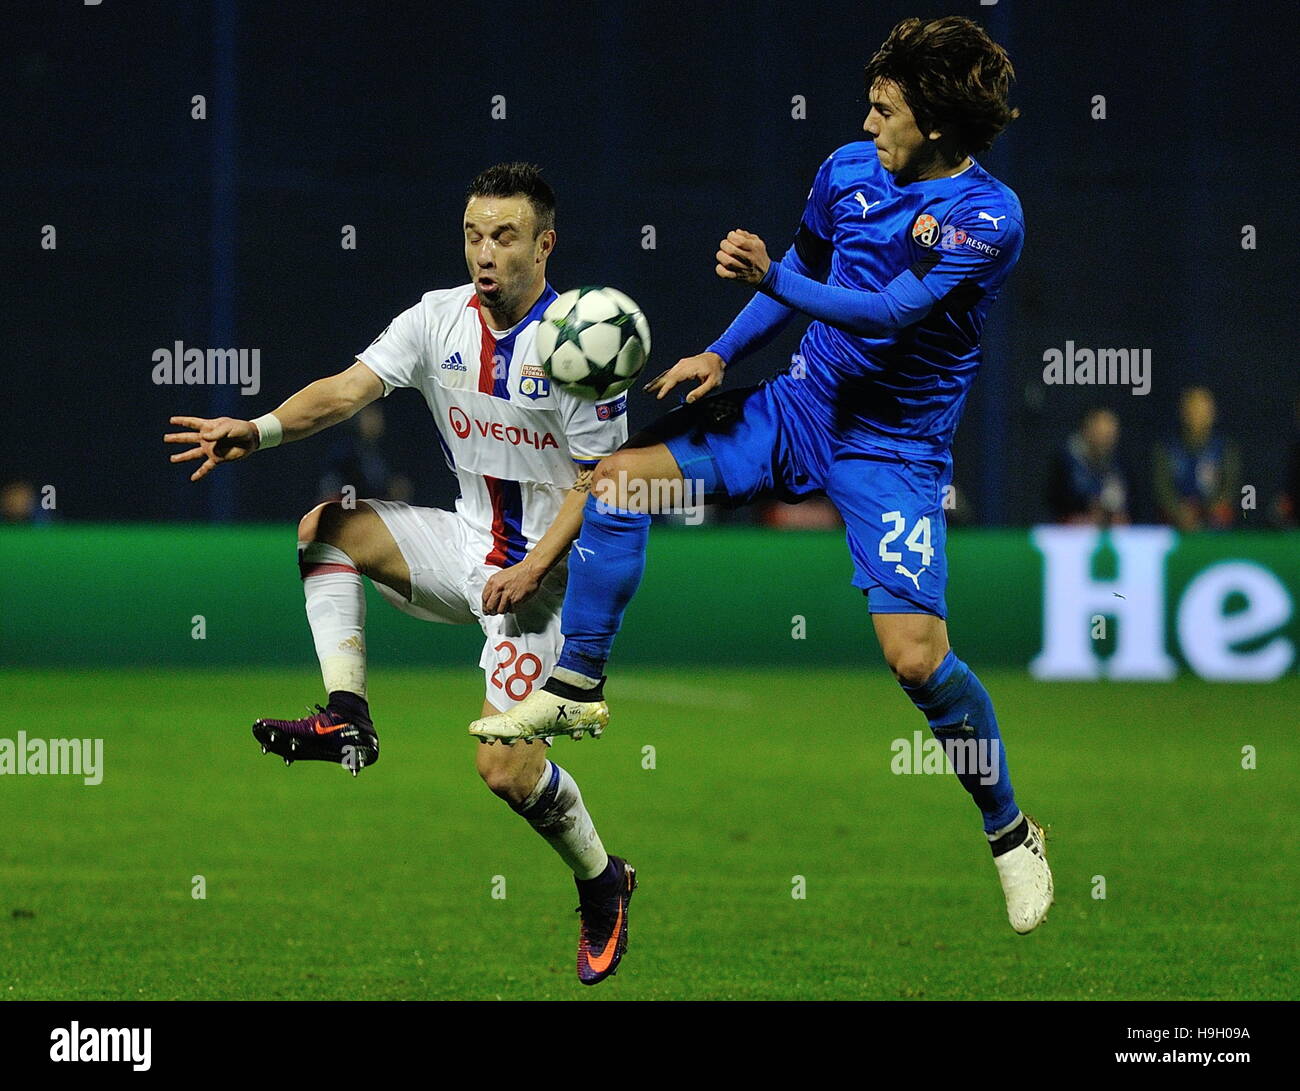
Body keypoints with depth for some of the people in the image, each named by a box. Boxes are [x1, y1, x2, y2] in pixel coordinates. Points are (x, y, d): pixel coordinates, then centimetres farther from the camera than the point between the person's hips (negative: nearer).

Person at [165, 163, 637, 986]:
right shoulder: (440, 318, -1)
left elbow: (599, 480, -14)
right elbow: (349, 389, -12)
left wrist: (532, 569, -23)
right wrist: (259, 431, -29)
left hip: (544, 571, -6)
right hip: (467, 541, 6)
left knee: (505, 768, -14)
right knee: (326, 527, -9)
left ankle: (603, 883, 12)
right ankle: (347, 716, -13)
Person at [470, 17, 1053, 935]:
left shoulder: (988, 216, -18)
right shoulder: (849, 170, 2)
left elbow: (890, 313, -27)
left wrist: (772, 280, -35)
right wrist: (721, 356, 10)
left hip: (895, 450, -6)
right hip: (800, 406, 6)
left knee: (917, 656, -19)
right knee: (622, 478, -7)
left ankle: (1011, 833, 2)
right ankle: (576, 690, 7)